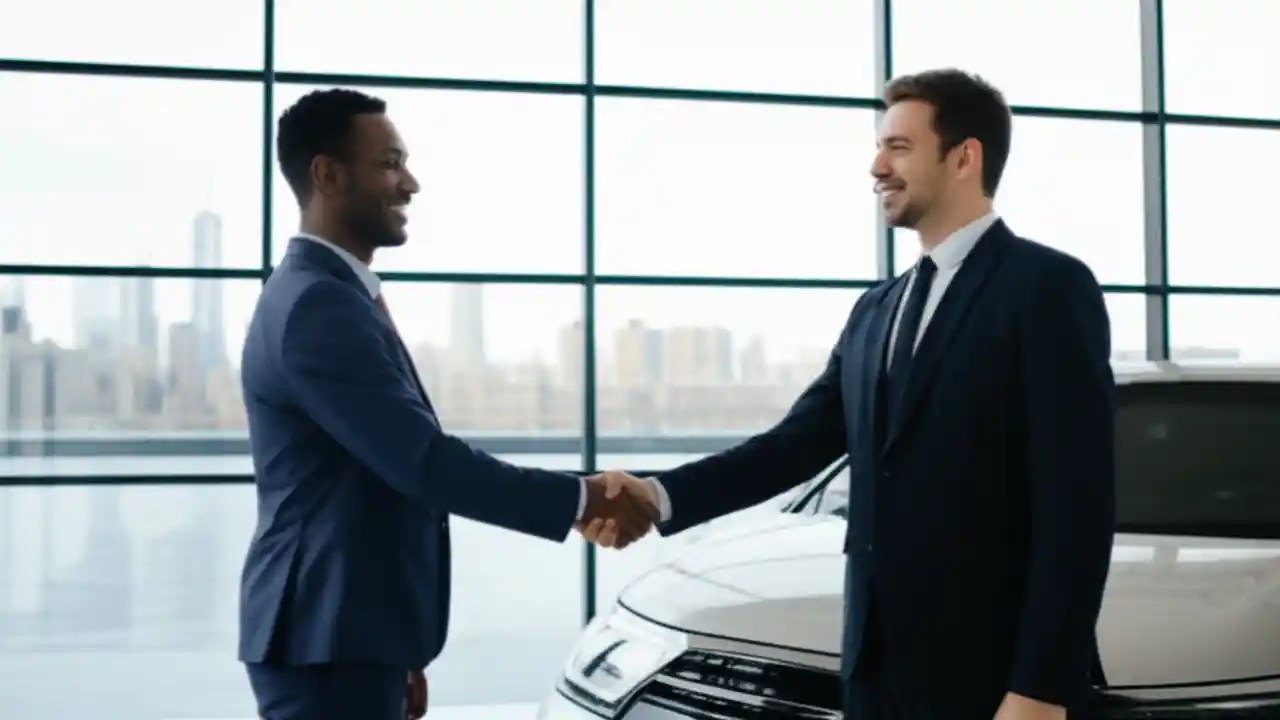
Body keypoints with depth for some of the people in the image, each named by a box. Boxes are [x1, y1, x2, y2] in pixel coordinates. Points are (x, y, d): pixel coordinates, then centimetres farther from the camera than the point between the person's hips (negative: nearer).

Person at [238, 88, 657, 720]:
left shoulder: (330, 297, 16)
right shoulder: (316, 305, -17)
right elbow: (424, 462, -24)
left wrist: (399, 653, 22)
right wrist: (580, 500, -16)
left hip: (346, 634, 10)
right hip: (328, 642, -10)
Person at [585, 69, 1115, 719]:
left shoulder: (1048, 286, -8)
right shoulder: (877, 310, 15)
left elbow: (1077, 504, -14)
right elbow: (800, 441, 9)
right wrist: (662, 495, -7)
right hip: (879, 663, 7)